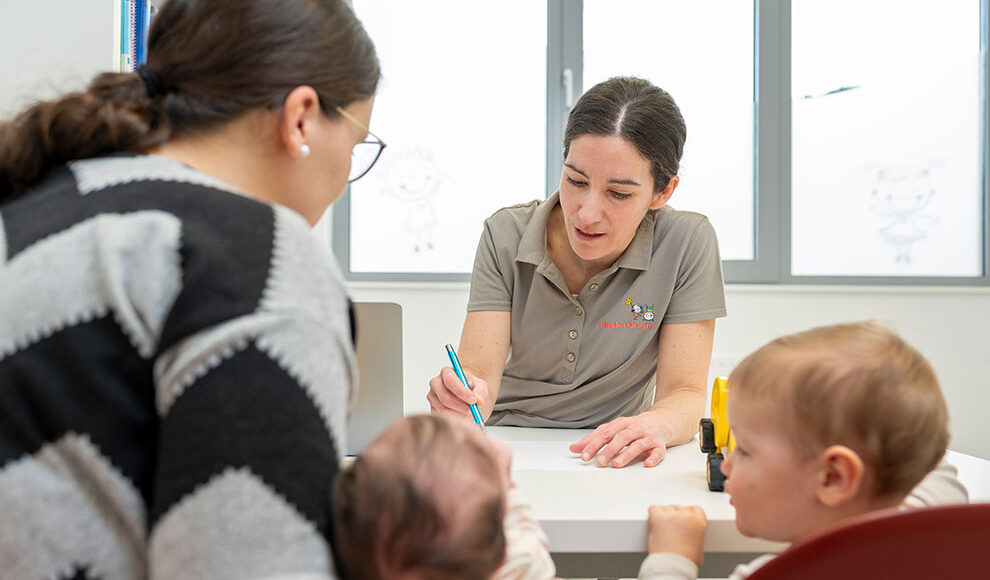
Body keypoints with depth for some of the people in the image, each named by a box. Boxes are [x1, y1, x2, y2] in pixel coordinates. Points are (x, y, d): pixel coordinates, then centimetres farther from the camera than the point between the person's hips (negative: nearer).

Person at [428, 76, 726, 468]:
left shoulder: (688, 244, -11)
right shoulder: (506, 237, -7)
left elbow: (684, 394, -10)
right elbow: (479, 371, -12)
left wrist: (655, 425, -34)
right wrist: (460, 394, -36)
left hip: (611, 465, -1)